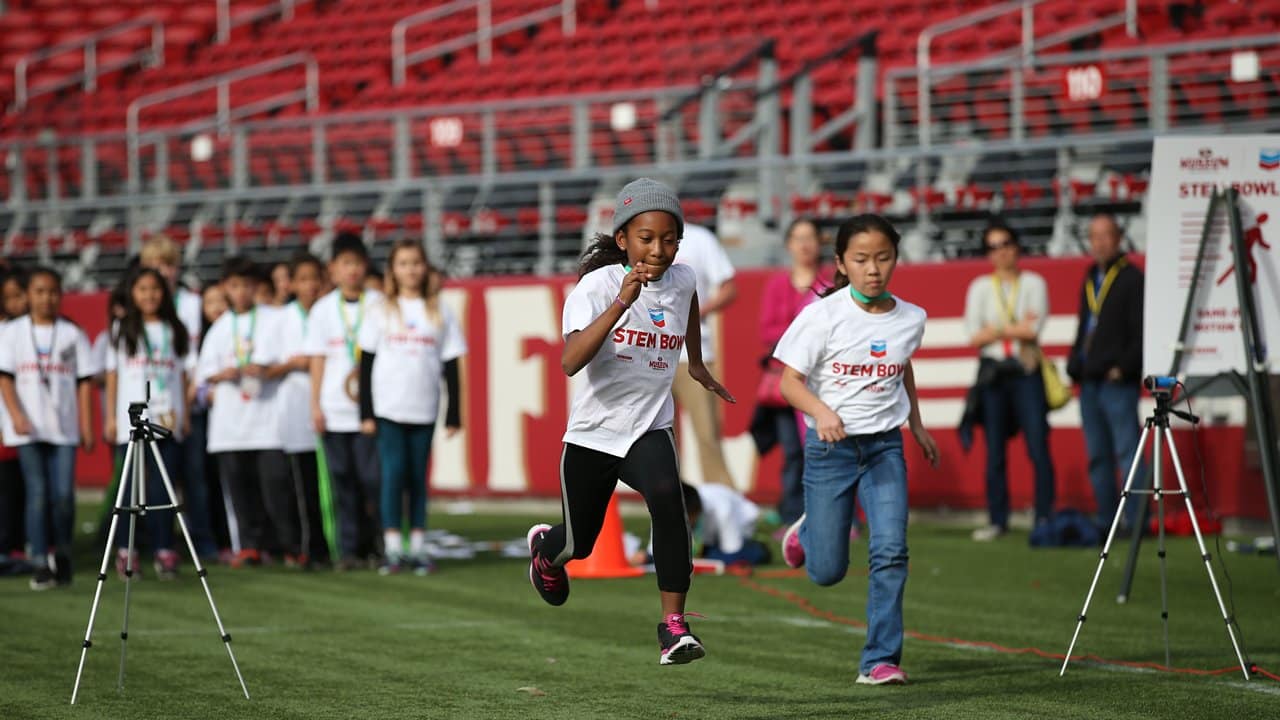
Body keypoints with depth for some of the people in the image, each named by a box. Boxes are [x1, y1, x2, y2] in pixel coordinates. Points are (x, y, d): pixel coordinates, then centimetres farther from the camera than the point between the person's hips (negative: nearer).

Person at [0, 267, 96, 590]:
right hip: (28, 429, -1)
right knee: (38, 494, -5)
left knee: (63, 494, -6)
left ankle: (63, 555, 15)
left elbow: (83, 381, 8)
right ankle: (41, 564, 0)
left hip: (64, 427, 1)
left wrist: (86, 425, 3)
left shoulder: (72, 334, 8)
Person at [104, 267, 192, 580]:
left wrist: (185, 413, 5)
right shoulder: (121, 330, 8)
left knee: (163, 486, -3)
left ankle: (164, 550, -2)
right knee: (131, 485, -2)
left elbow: (184, 374, 12)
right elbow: (112, 375, 6)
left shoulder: (175, 331, 13)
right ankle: (125, 551, 3)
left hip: (167, 420, 1)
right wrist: (110, 417, 1)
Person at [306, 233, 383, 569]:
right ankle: (349, 548, 8)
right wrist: (315, 404, 4)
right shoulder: (323, 309, 7)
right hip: (334, 409, 2)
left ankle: (376, 544, 5)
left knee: (372, 477, -7)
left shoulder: (378, 304, 2)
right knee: (343, 479, 3)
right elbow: (318, 359, 9)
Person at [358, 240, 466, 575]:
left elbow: (451, 367, 8)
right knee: (393, 473, -7)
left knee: (418, 478, 5)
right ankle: (392, 548, -4)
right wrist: (366, 412, -2)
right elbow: (367, 363, 4)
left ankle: (418, 548, 8)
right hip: (388, 408, -1)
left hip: (424, 410, 1)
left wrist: (453, 415, 3)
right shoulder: (382, 312, 5)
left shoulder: (439, 313, 8)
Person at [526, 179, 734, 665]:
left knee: (667, 496, -31)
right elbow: (571, 361, -35)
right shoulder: (597, 285, -18)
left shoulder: (682, 281, -4)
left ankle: (673, 626, -30)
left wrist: (697, 365, 37)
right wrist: (622, 303, -43)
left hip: (650, 429, 1)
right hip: (593, 432, -1)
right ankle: (545, 546, 56)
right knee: (579, 544, 16)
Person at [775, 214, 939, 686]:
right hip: (830, 447, -2)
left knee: (890, 550, -15)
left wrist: (916, 423, 29)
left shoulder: (911, 319, 1)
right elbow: (790, 381, -14)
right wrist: (821, 412, -32)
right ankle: (806, 533, 40)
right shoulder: (823, 315, -12)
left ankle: (881, 661, -7)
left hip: (885, 445, 2)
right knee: (826, 572, 3)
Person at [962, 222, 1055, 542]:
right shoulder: (980, 287, 10)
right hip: (993, 372, 2)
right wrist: (1017, 327, -4)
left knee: (1038, 448, -8)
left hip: (1026, 372, -2)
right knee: (994, 451, 3)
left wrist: (997, 329, -4)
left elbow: (1035, 328, -8)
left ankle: (1045, 518, -4)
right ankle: (997, 519, 7)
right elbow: (974, 336, 0)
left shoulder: (1033, 283, 6)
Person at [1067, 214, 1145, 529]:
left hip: (1118, 381, -8)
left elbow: (1141, 332, -11)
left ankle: (1135, 521, -9)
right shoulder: (1090, 279, 19)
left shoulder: (1131, 278, -5)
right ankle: (1106, 521, 14)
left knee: (1126, 450, -9)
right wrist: (1075, 366, 11)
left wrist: (1124, 367, -16)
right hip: (1089, 382, 8)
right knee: (1097, 456, 10)